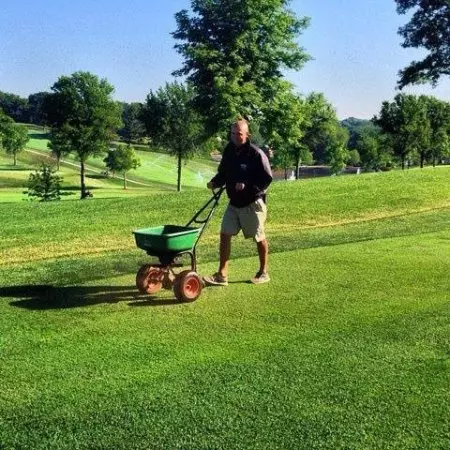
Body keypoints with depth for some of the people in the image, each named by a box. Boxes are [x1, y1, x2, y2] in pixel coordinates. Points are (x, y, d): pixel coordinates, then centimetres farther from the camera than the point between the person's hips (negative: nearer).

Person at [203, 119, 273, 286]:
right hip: (234, 202, 6)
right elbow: (223, 173, 15)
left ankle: (263, 273, 25)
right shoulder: (229, 151, 4)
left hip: (253, 203, -6)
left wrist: (247, 186, -26)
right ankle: (221, 275, 4)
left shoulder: (256, 153, -16)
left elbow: (267, 179, -16)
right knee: (225, 235, 0)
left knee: (259, 238, 8)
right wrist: (214, 182, -5)